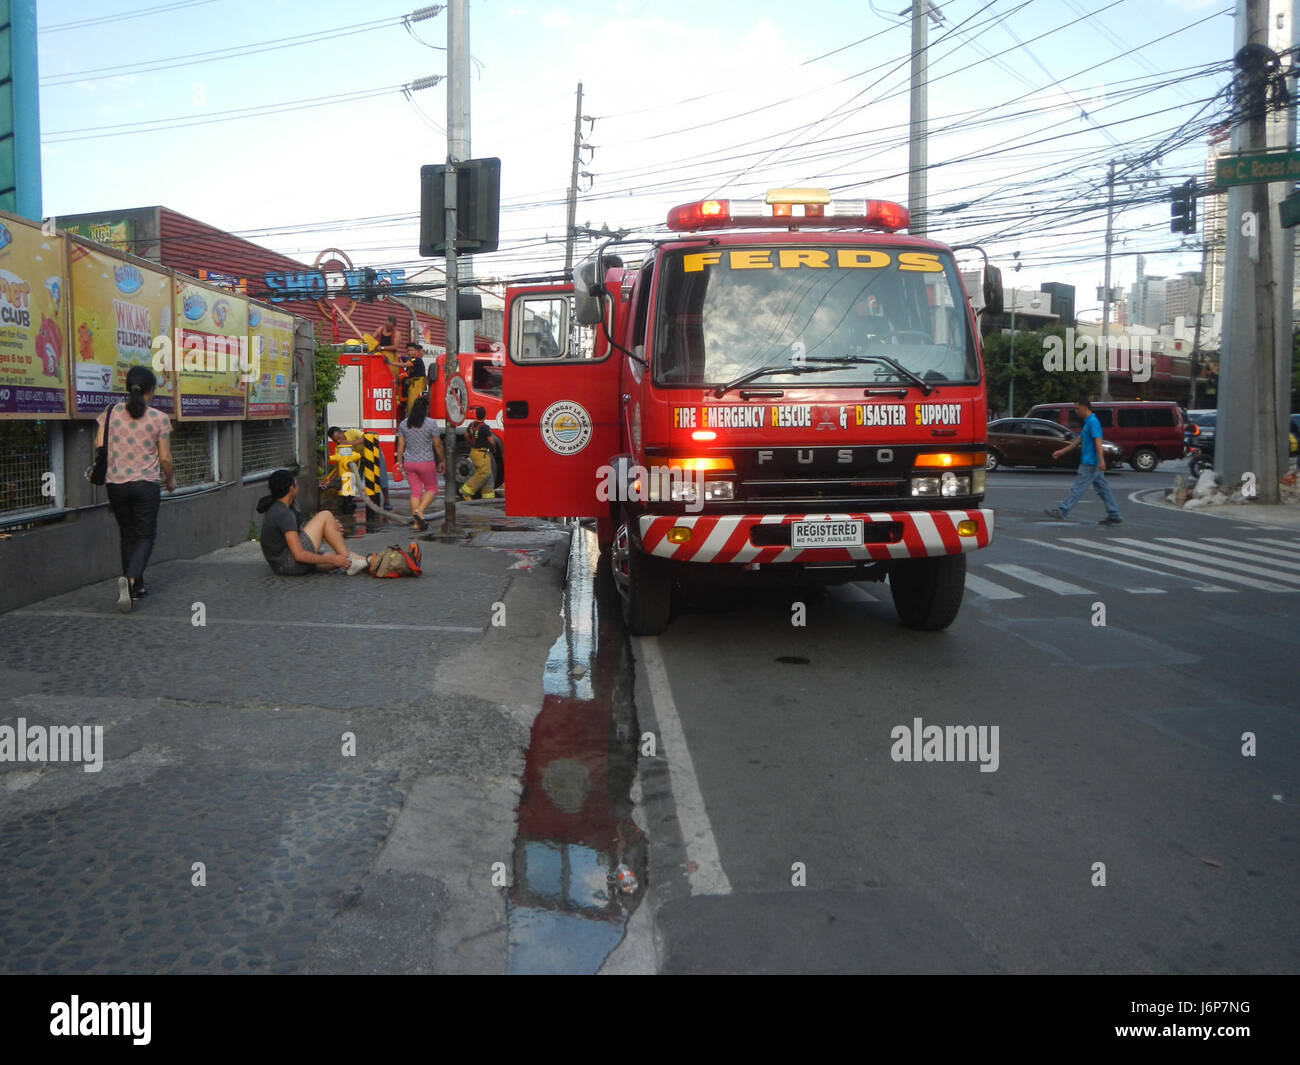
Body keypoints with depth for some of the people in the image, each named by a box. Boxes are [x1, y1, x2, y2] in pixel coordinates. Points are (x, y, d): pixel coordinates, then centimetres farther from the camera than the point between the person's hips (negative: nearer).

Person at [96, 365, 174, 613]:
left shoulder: (111, 412, 1)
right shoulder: (159, 419, -6)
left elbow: (99, 446, -2)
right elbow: (165, 458, -4)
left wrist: (106, 470, 17)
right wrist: (170, 481, 14)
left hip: (115, 483, 3)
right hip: (147, 484, -3)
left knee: (128, 535, 17)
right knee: (145, 536, 4)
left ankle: (135, 587, 23)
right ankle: (131, 579, -21)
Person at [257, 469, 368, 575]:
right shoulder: (284, 514, -18)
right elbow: (299, 555, -23)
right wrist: (332, 560, -16)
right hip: (288, 563, -10)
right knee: (325, 516, -10)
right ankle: (350, 562, -10)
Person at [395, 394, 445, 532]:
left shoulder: (404, 424, 4)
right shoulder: (430, 424, -9)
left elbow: (400, 445, 4)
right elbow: (437, 445, -6)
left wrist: (399, 462, 11)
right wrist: (442, 461, 5)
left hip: (409, 463, 4)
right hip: (426, 462, -4)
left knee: (415, 491, 10)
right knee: (431, 489, 13)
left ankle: (417, 523, 8)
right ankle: (419, 510, -11)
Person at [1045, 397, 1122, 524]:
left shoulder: (1093, 422, -14)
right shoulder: (1087, 422, 18)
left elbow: (1098, 441, -22)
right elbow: (1078, 441, 24)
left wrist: (1101, 460, -30)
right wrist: (1061, 451, 25)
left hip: (1090, 463, -10)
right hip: (1091, 463, 10)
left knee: (1077, 487, -6)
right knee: (1102, 489, 10)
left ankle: (1062, 511, -3)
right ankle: (1114, 515, 12)